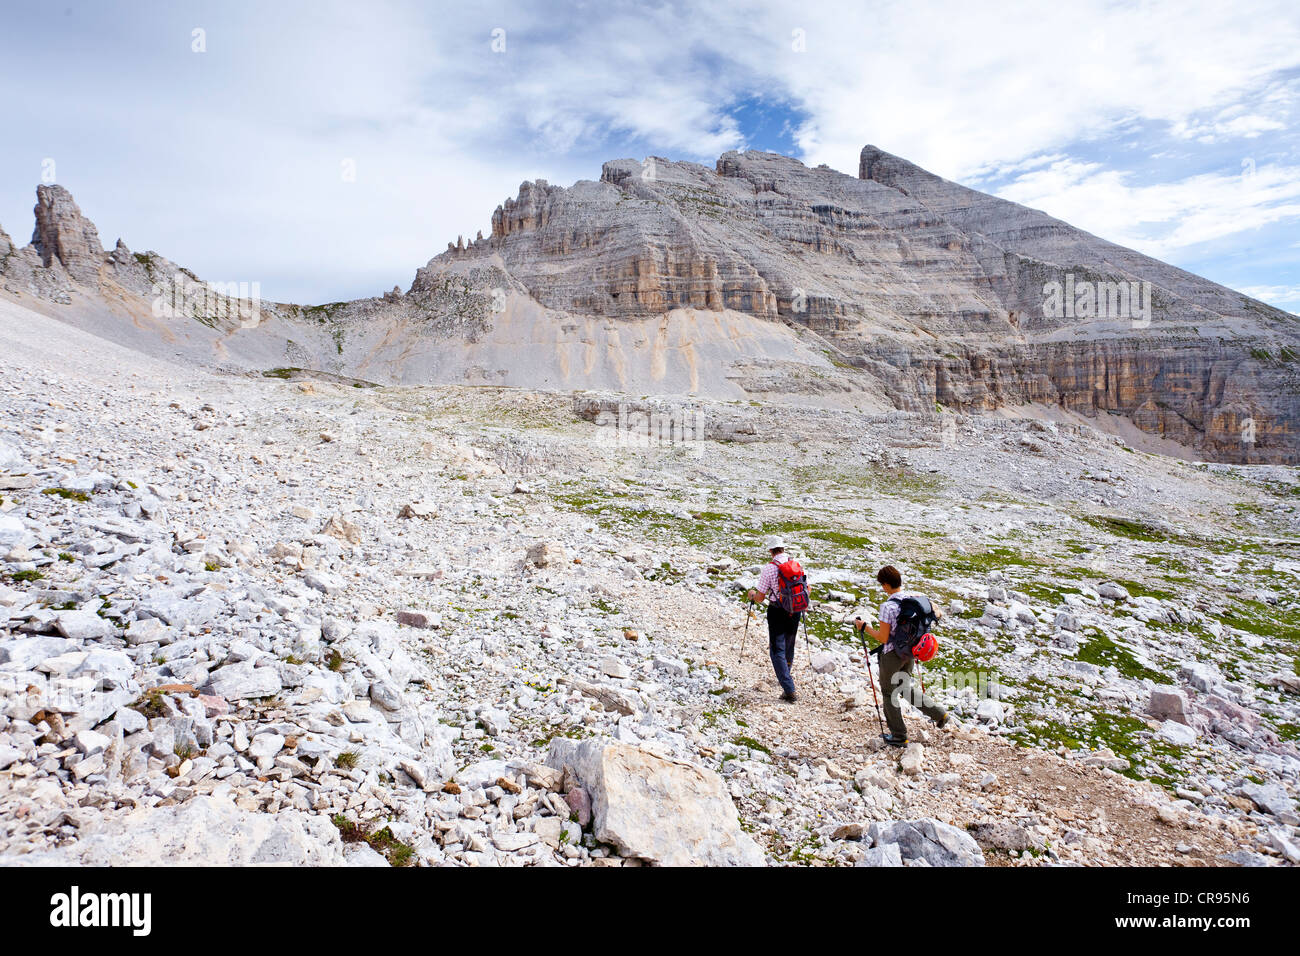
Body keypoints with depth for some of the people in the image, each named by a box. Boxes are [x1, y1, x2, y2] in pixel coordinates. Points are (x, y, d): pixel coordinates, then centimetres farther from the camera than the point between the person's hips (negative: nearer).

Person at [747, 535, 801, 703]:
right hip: (795, 611, 5)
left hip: (777, 612, -5)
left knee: (777, 651, 2)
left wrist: (752, 594, 10)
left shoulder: (769, 568, -16)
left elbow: (760, 598, -12)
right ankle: (786, 676, 45)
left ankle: (789, 690, -5)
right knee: (789, 646, 24)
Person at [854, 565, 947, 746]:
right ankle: (938, 713, 26)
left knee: (889, 693, 12)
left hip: (892, 655, -7)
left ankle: (899, 736, 22)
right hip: (910, 652, 7)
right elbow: (937, 613, 8)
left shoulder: (887, 607, -25)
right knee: (906, 687, 29)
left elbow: (883, 638, -22)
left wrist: (864, 627, -10)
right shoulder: (915, 598, -6)